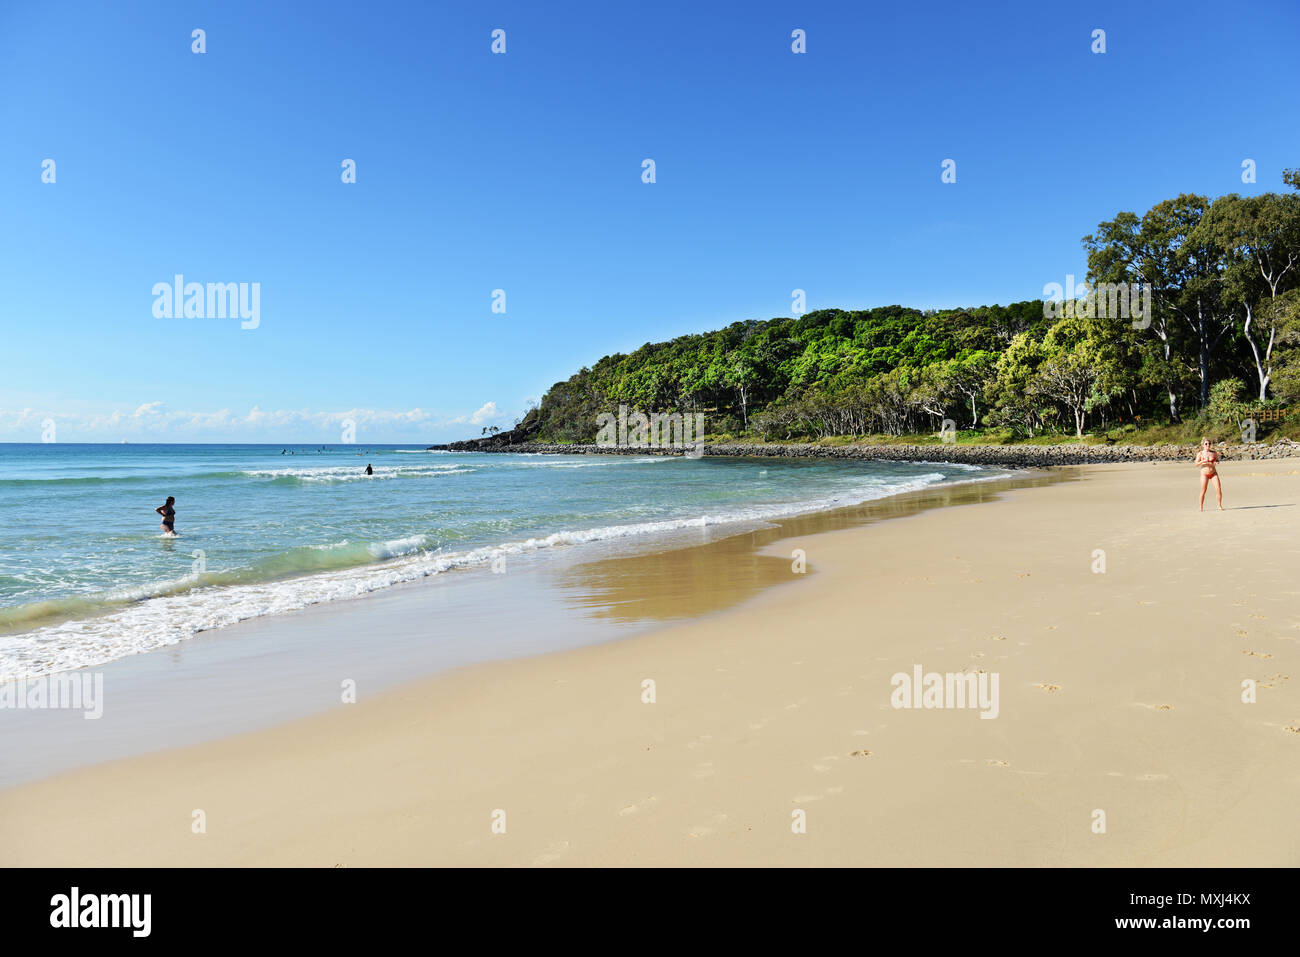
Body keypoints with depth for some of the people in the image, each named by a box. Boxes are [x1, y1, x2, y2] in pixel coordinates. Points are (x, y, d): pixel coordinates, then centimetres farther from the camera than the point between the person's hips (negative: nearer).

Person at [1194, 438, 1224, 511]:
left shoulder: (1214, 452, 3)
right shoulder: (1200, 453, -3)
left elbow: (1217, 460, 15)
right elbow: (1196, 463, -6)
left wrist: (1217, 462, -7)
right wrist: (1202, 461, -24)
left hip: (1213, 473, 2)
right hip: (1204, 473, -2)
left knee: (1219, 489, -8)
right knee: (1203, 491, -5)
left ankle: (1220, 506, 5)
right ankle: (1201, 507, 8)